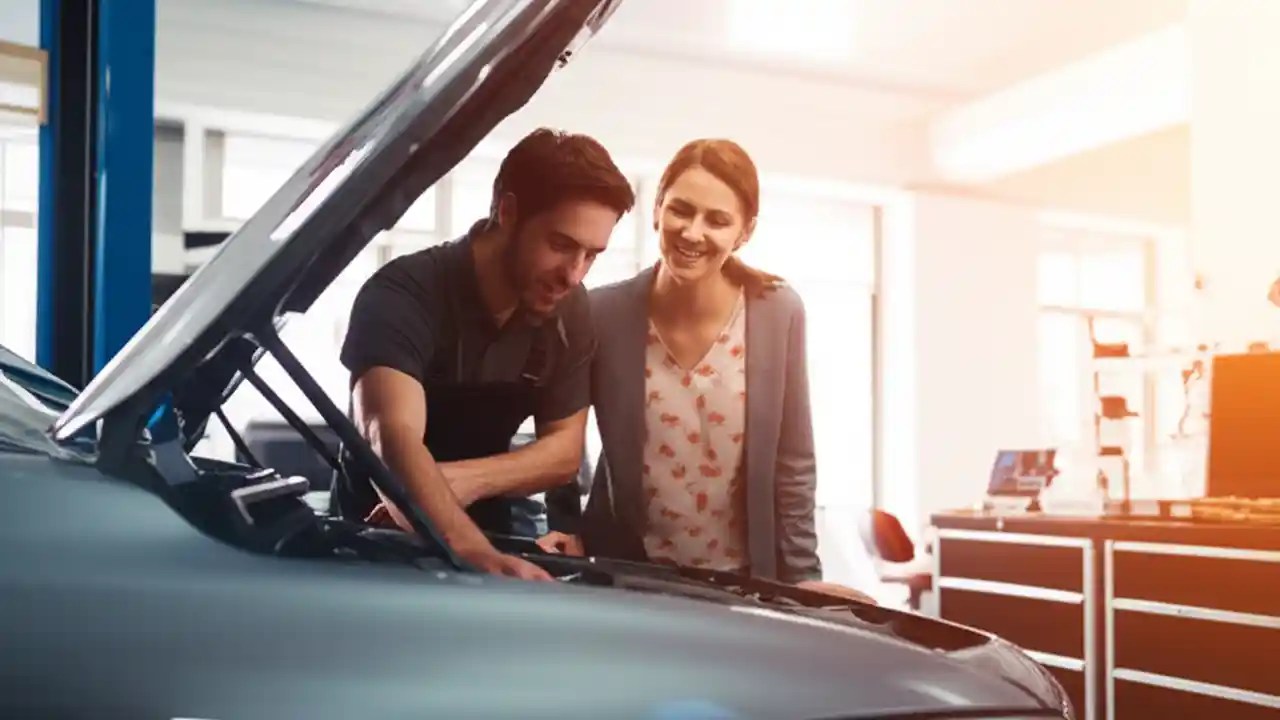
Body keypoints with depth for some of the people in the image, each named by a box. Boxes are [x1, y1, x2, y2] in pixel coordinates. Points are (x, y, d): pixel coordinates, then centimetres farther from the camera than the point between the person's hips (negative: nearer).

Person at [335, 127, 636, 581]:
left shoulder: (569, 312, -7)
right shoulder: (403, 296, -25)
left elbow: (564, 450, -3)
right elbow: (393, 441, -38)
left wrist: (467, 480, -21)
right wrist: (473, 552, -54)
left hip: (488, 529, 4)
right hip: (379, 533, -4)